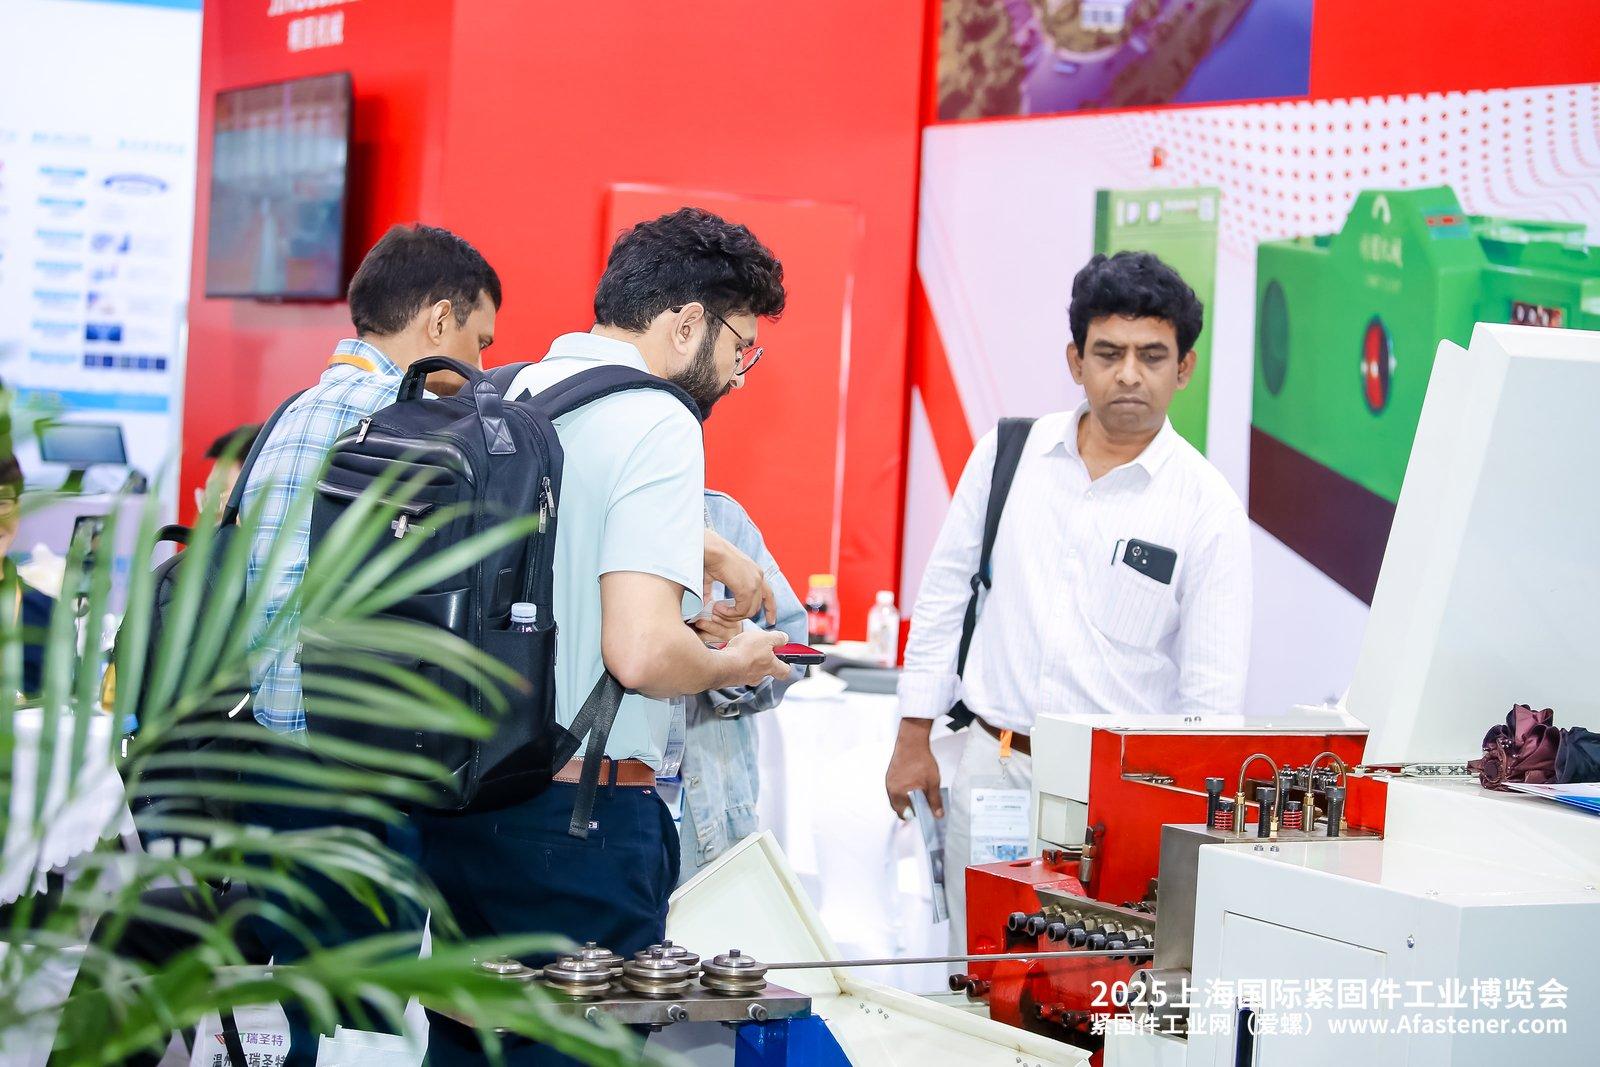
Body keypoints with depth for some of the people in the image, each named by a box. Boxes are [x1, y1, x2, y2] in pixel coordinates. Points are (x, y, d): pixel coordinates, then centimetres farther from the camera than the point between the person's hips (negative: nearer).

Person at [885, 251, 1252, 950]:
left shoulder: (1209, 508, -4)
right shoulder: (1009, 452, 4)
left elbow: (1213, 694, -4)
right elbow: (945, 590, 12)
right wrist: (914, 737, 10)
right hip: (992, 768, 3)